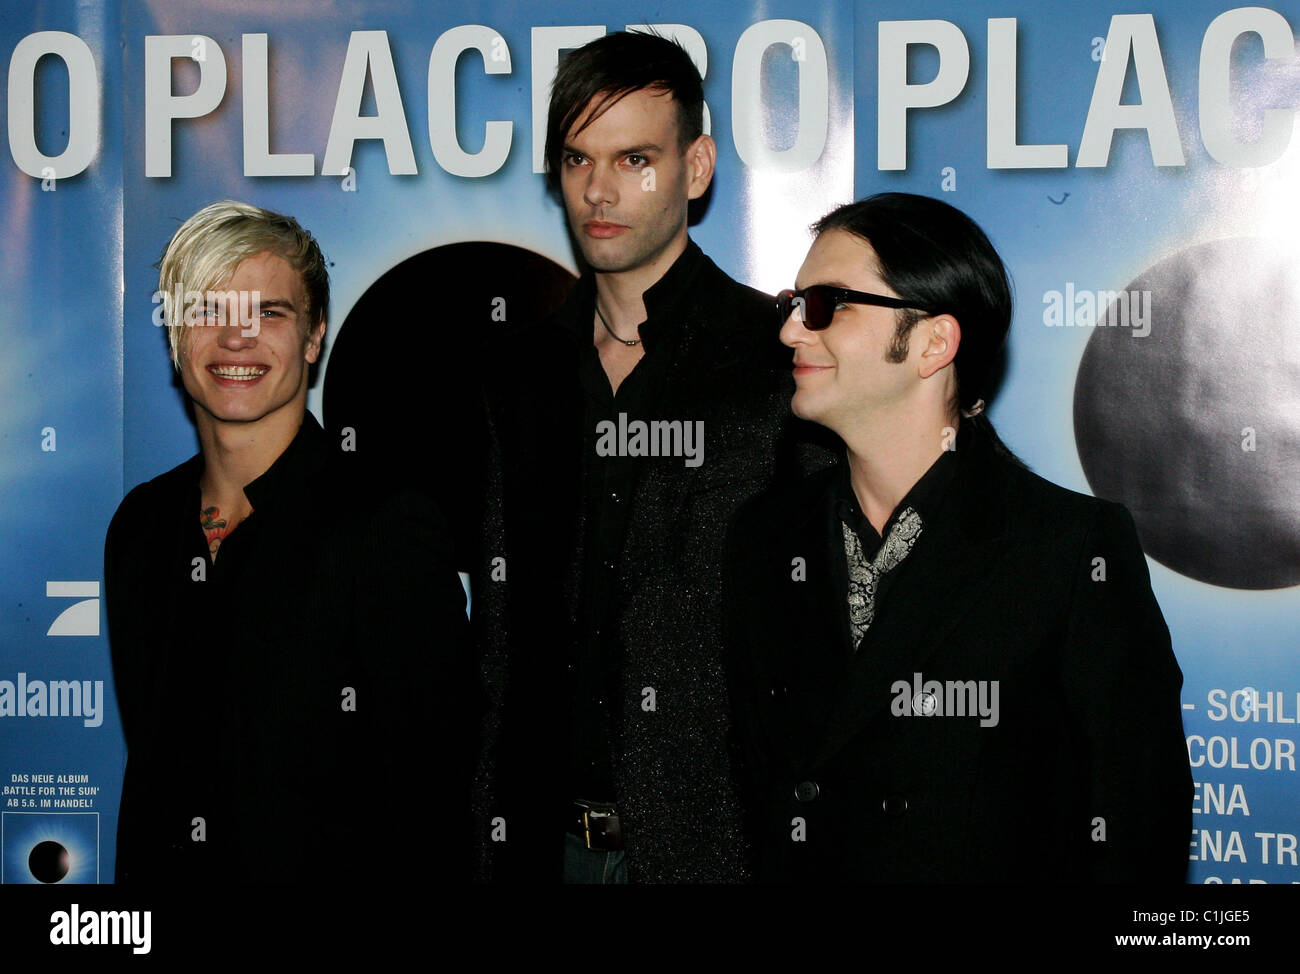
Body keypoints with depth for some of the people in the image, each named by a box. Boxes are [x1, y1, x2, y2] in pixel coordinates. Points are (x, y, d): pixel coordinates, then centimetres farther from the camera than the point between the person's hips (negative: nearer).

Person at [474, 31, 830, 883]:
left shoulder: (784, 358, -5)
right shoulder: (528, 368, 10)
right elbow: (504, 616, 13)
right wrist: (497, 835, 9)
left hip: (720, 838, -4)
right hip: (556, 838, 5)